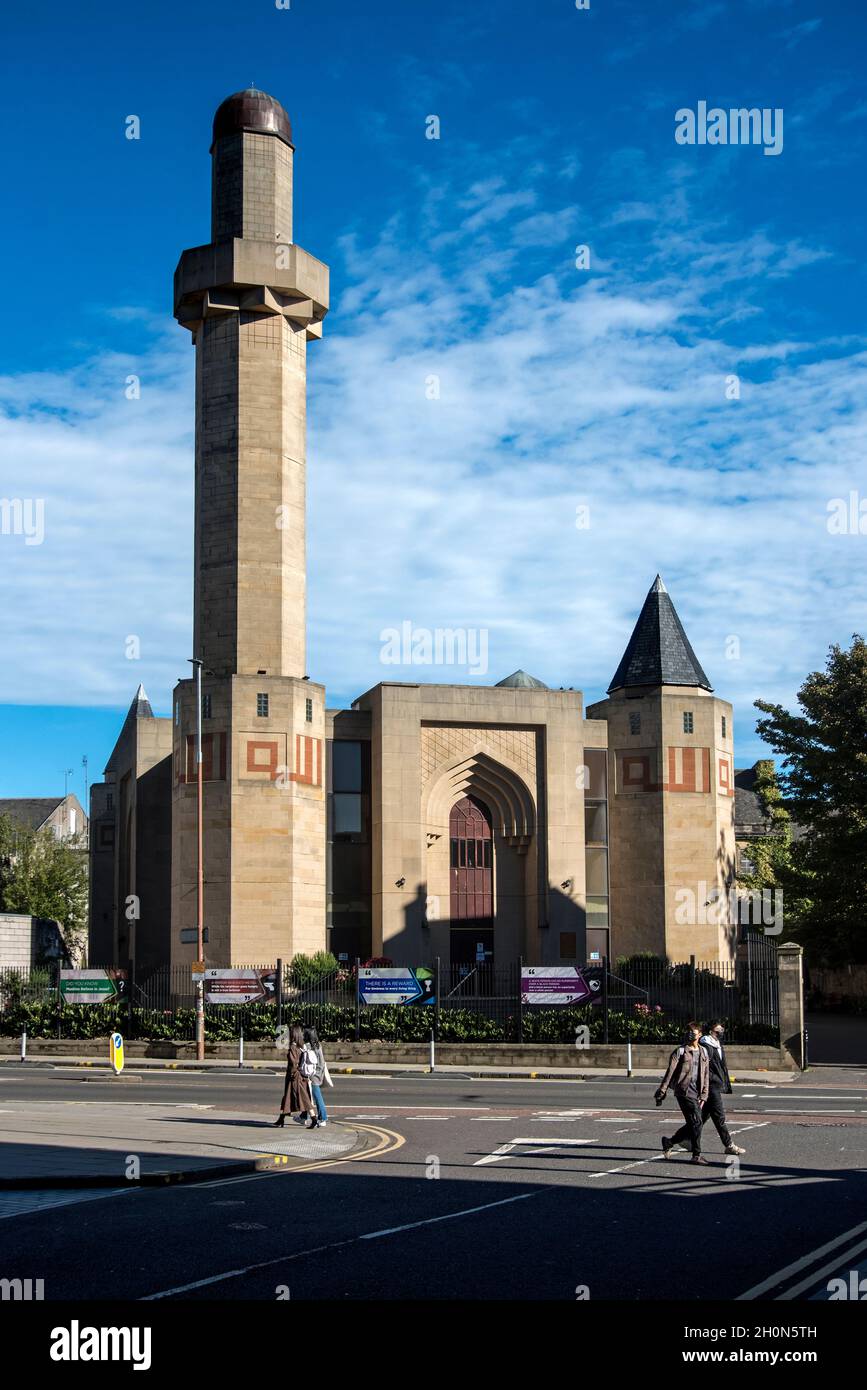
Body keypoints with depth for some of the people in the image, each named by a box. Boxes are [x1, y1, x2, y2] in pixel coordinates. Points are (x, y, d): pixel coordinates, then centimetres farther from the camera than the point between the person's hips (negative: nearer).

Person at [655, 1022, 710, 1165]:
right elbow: (669, 1073, -4)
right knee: (696, 1122, -13)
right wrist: (661, 1093, -6)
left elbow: (706, 1075, 15)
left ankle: (668, 1142, 27)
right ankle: (697, 1155, -7)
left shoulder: (703, 1052, 14)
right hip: (684, 1090, -6)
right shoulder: (680, 1051, -2)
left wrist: (703, 1095, 7)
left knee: (692, 1124, 9)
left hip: (696, 1091, 6)